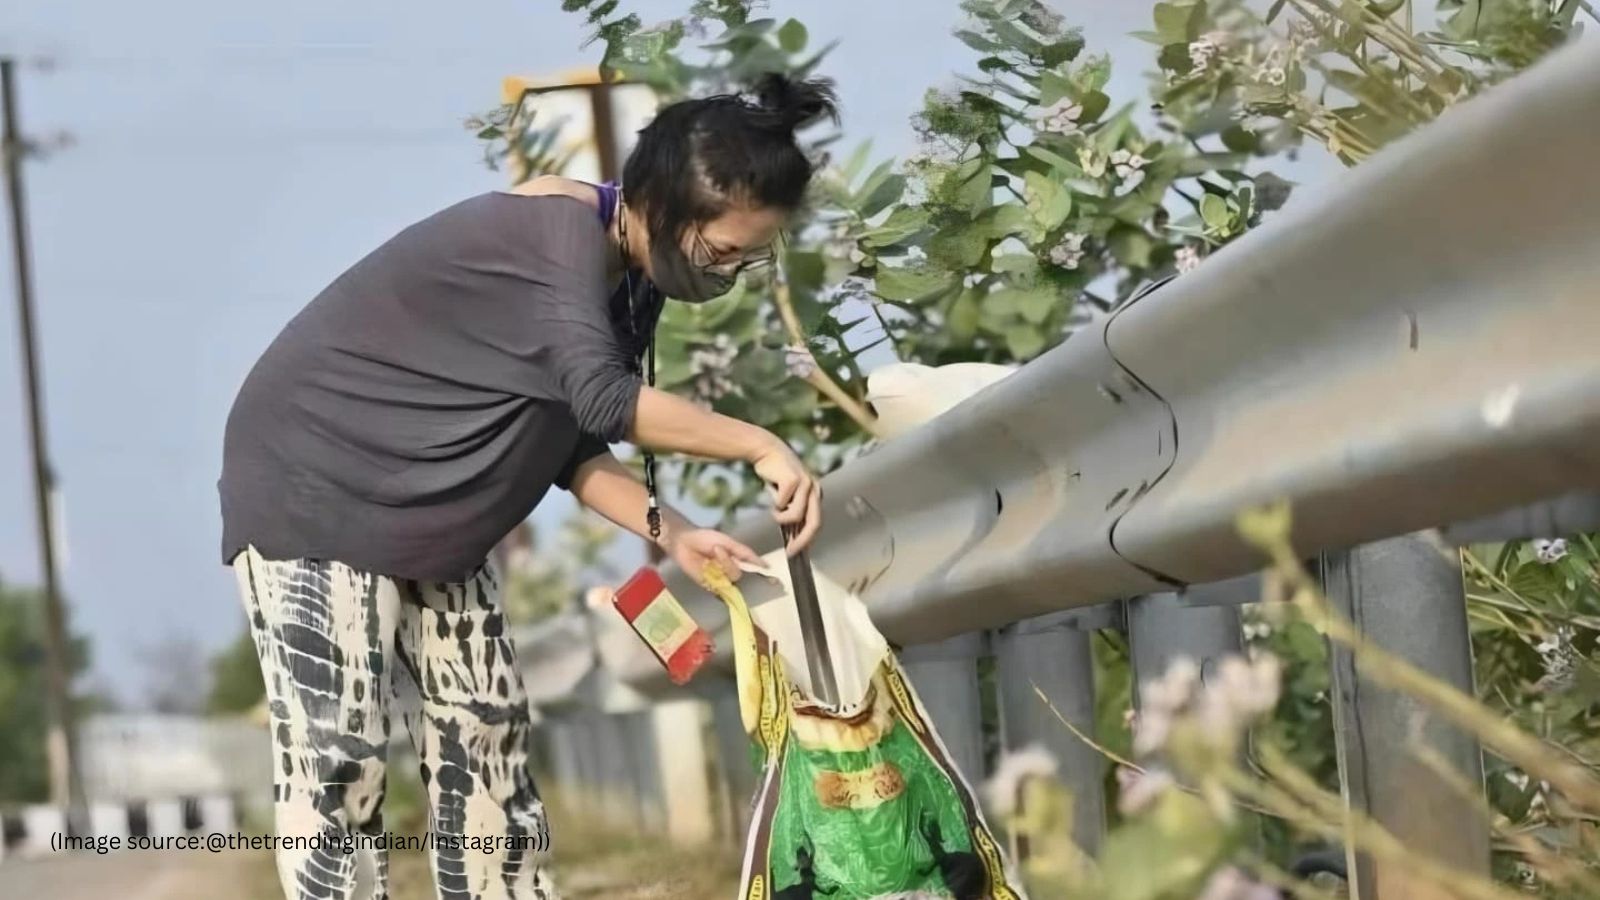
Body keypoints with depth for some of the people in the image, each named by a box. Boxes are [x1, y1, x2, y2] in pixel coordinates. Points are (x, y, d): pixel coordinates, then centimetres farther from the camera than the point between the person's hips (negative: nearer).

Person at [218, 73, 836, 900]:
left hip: (430, 516, 10)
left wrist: (669, 532, -10)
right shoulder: (557, 229, -25)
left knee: (483, 735, 5)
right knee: (336, 756, -12)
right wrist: (758, 447, -35)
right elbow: (602, 398, -39)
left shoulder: (629, 280, 3)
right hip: (313, 485, -10)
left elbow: (571, 442, 3)